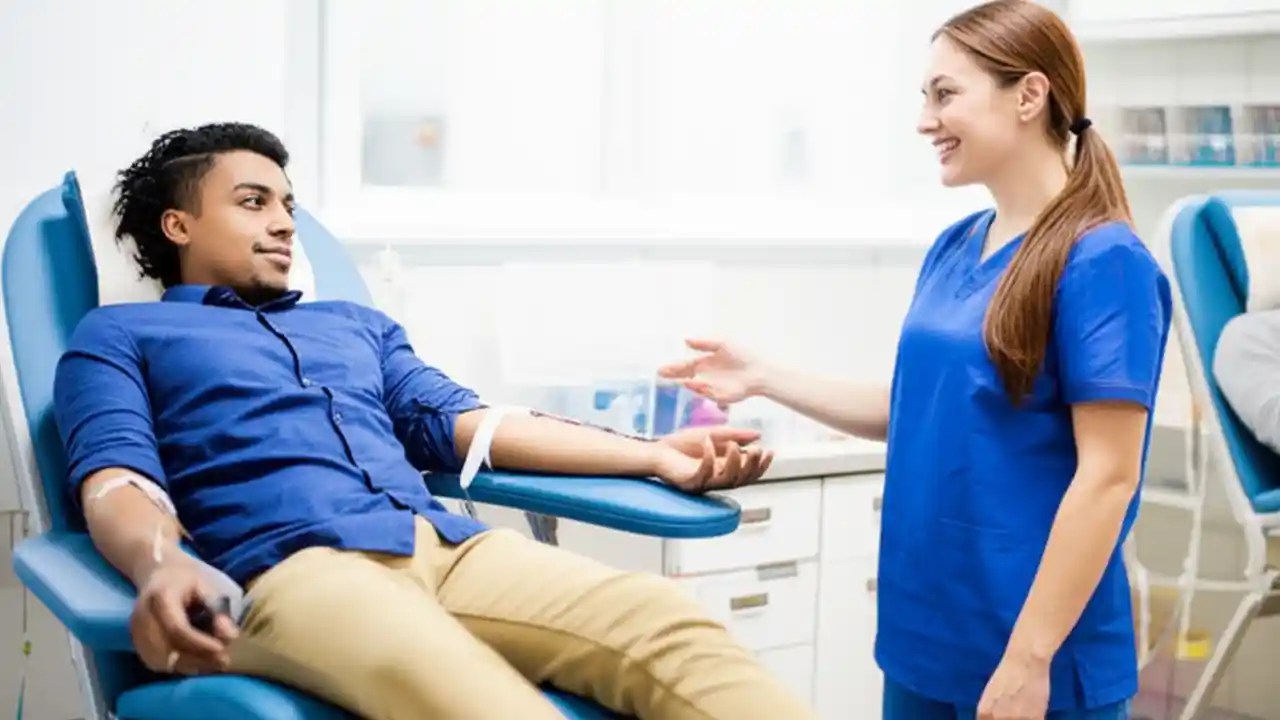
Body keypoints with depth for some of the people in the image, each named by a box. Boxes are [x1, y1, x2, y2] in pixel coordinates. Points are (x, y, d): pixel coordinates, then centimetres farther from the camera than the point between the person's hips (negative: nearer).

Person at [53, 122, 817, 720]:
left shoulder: (356, 323, 36)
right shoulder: (117, 334, 20)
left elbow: (463, 423, 25)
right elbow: (117, 483, 3)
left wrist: (655, 454, 12)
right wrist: (161, 567, -25)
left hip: (450, 545, 5)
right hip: (292, 565, -5)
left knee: (663, 621, -26)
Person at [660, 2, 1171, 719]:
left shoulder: (1100, 261, -15)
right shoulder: (954, 248, 6)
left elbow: (1107, 477, -18)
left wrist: (1029, 658, -20)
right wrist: (764, 378, 9)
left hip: (1037, 655, -7)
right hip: (927, 634, 7)